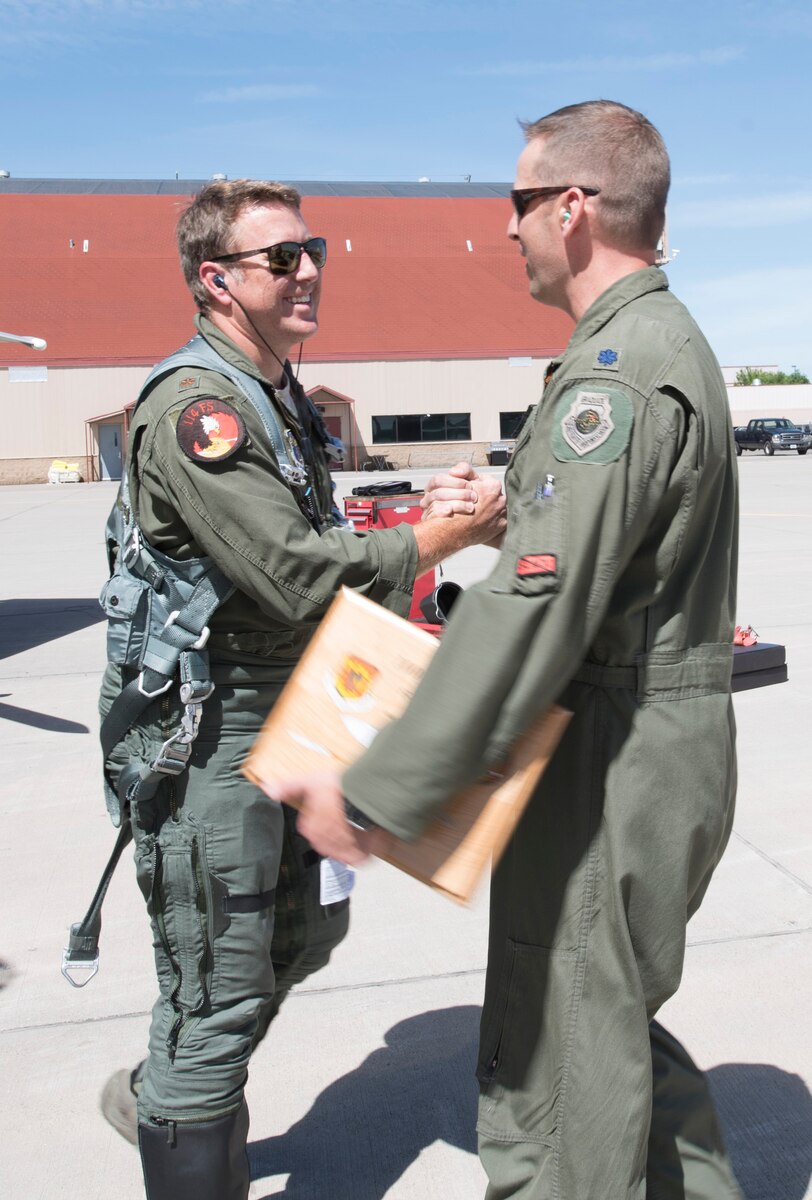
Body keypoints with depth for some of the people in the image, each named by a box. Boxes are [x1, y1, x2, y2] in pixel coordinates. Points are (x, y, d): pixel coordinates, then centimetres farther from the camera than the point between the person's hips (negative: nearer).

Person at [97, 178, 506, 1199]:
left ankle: (155, 1093, 43)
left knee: (304, 934, 22)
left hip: (285, 714, 10)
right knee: (218, 990, 2)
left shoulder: (280, 399, 13)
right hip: (201, 732, -10)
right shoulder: (194, 406, -19)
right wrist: (449, 534, -17)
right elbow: (301, 578, -26)